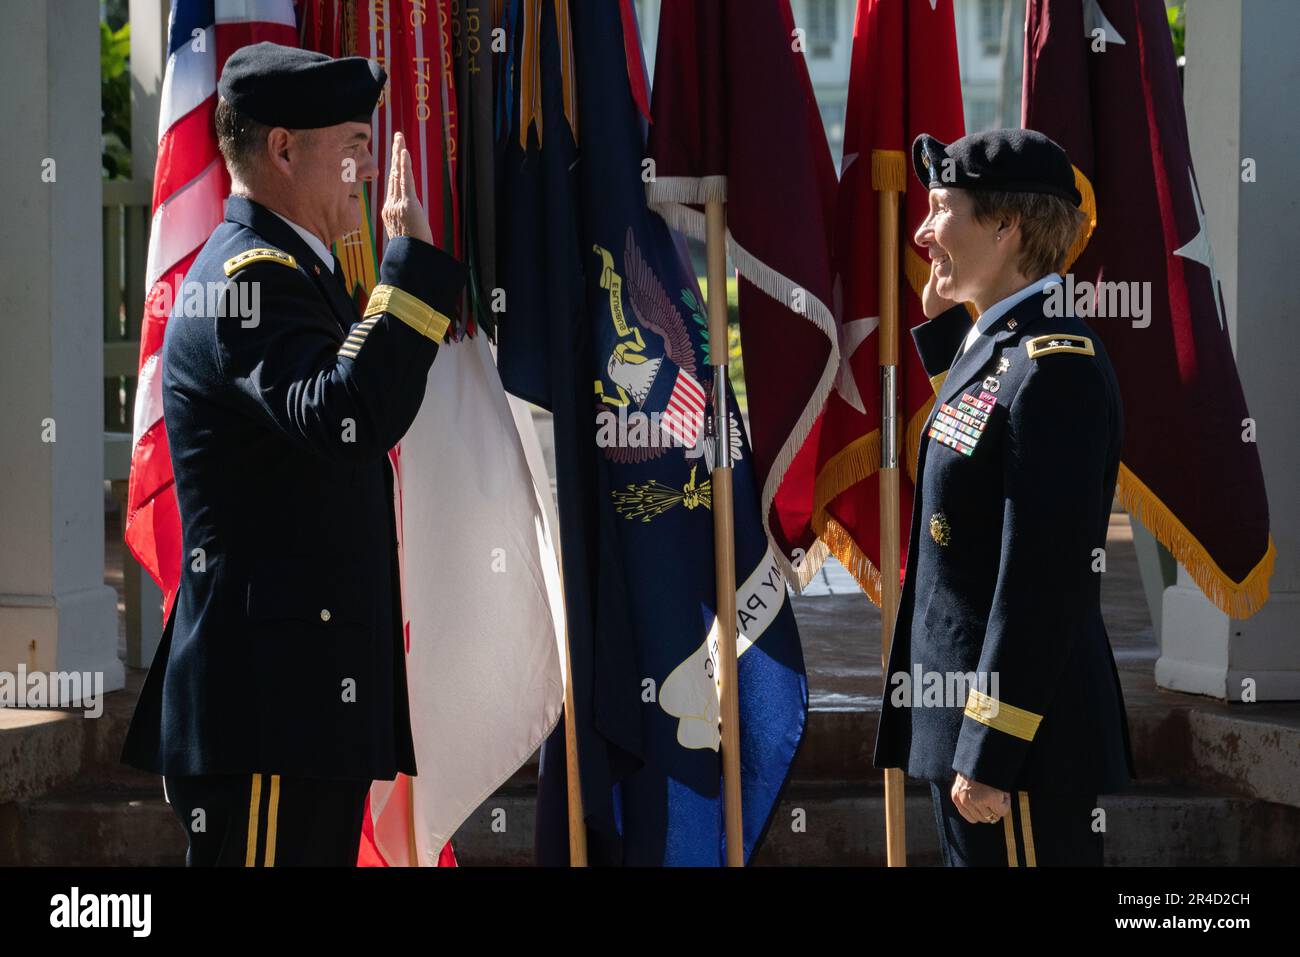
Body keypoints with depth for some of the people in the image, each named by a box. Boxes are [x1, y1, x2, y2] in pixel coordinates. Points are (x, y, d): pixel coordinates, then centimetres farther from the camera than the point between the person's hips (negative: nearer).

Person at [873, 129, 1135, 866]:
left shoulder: (1054, 367, -19)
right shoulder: (997, 343, 10)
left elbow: (1043, 583, -22)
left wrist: (989, 754, -22)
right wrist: (941, 322, 17)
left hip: (1021, 732, -10)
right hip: (969, 711, 10)